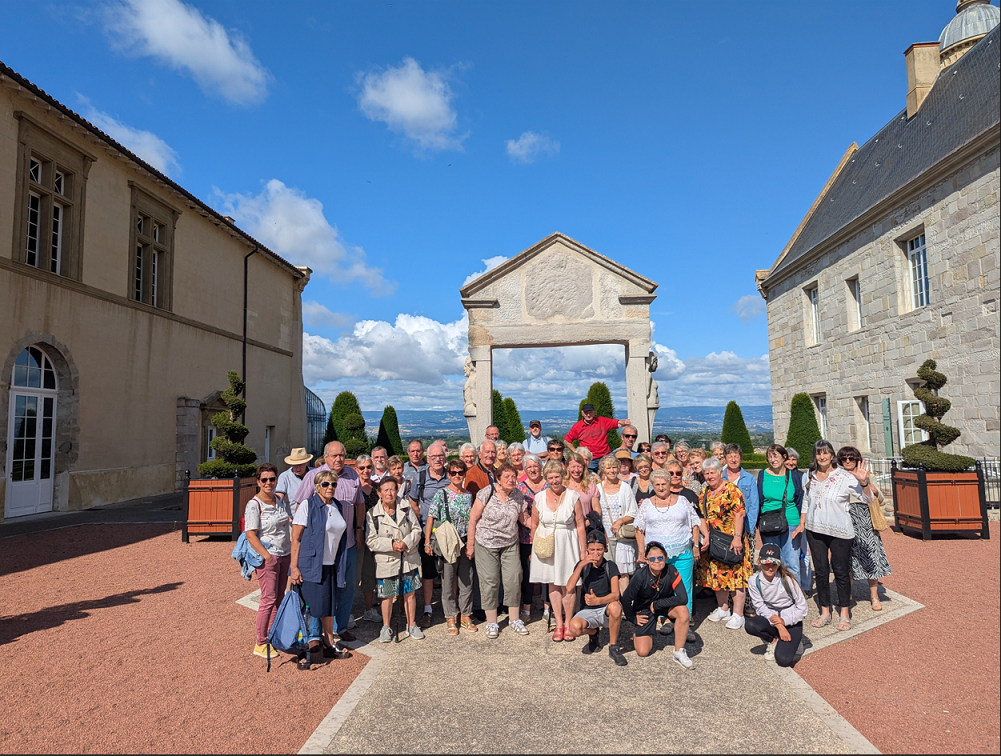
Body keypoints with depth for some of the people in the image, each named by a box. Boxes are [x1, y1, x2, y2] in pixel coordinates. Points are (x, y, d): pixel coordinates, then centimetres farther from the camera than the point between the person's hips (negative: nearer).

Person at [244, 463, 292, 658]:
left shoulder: (280, 501, 8)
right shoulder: (254, 505, -11)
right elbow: (250, 535, -15)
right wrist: (268, 557, -16)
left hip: (285, 556, 7)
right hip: (267, 556, -7)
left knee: (279, 598, 12)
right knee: (269, 600, -5)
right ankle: (260, 644, 6)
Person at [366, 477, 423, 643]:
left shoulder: (406, 508, 0)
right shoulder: (372, 514, -8)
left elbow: (416, 530, 2)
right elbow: (371, 541, -10)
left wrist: (407, 543, -16)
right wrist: (391, 544, -20)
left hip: (408, 559, 2)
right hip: (386, 561, -2)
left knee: (410, 593, 11)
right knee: (387, 596, 8)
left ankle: (411, 625, 28)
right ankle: (386, 628, 27)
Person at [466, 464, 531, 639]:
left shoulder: (518, 496, 0)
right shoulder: (486, 493, -13)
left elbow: (525, 519, 10)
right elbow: (473, 519, -8)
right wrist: (470, 544, -7)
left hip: (510, 545, 3)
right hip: (486, 545, -3)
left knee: (513, 579, 0)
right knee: (489, 582, 1)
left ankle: (514, 619, 19)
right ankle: (491, 623, 16)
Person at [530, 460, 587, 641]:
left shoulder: (572, 496, -5)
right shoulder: (539, 498, 0)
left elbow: (580, 525, -2)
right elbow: (534, 525, 9)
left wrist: (583, 549, -4)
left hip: (568, 544, -2)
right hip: (547, 544, 2)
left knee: (567, 585, 2)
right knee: (553, 585, 8)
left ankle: (568, 624, 18)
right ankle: (559, 624, 20)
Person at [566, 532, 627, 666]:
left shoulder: (610, 566, -5)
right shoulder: (582, 565, 0)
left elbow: (615, 594, -18)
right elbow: (569, 589, -15)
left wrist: (598, 600, -38)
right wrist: (581, 565, -24)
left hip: (605, 609, -1)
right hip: (587, 611, 1)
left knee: (615, 607, -37)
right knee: (574, 628, -31)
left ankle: (613, 647, -13)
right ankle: (593, 633, 6)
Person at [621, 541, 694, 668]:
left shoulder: (671, 571, -25)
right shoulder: (640, 576, -26)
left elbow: (683, 598, -29)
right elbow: (625, 599, -14)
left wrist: (656, 604, -24)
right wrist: (633, 618, -2)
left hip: (665, 605, 1)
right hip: (644, 609, -1)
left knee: (683, 610, -32)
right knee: (643, 652, -9)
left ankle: (679, 652, -14)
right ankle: (637, 634, 27)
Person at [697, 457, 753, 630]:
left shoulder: (731, 490, -12)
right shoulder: (704, 493, 10)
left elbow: (739, 515, -16)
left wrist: (737, 538, -22)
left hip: (731, 541, -7)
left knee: (735, 575, -3)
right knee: (716, 574, 13)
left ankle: (738, 614, 5)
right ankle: (723, 609, 27)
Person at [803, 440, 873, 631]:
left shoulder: (844, 477, -9)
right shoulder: (810, 476, 5)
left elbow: (867, 499, -11)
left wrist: (863, 482, -28)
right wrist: (802, 524, 14)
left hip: (839, 531, -4)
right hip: (815, 530, 4)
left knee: (841, 572, 4)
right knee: (821, 571, 10)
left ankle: (844, 614, 19)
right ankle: (825, 612, 22)